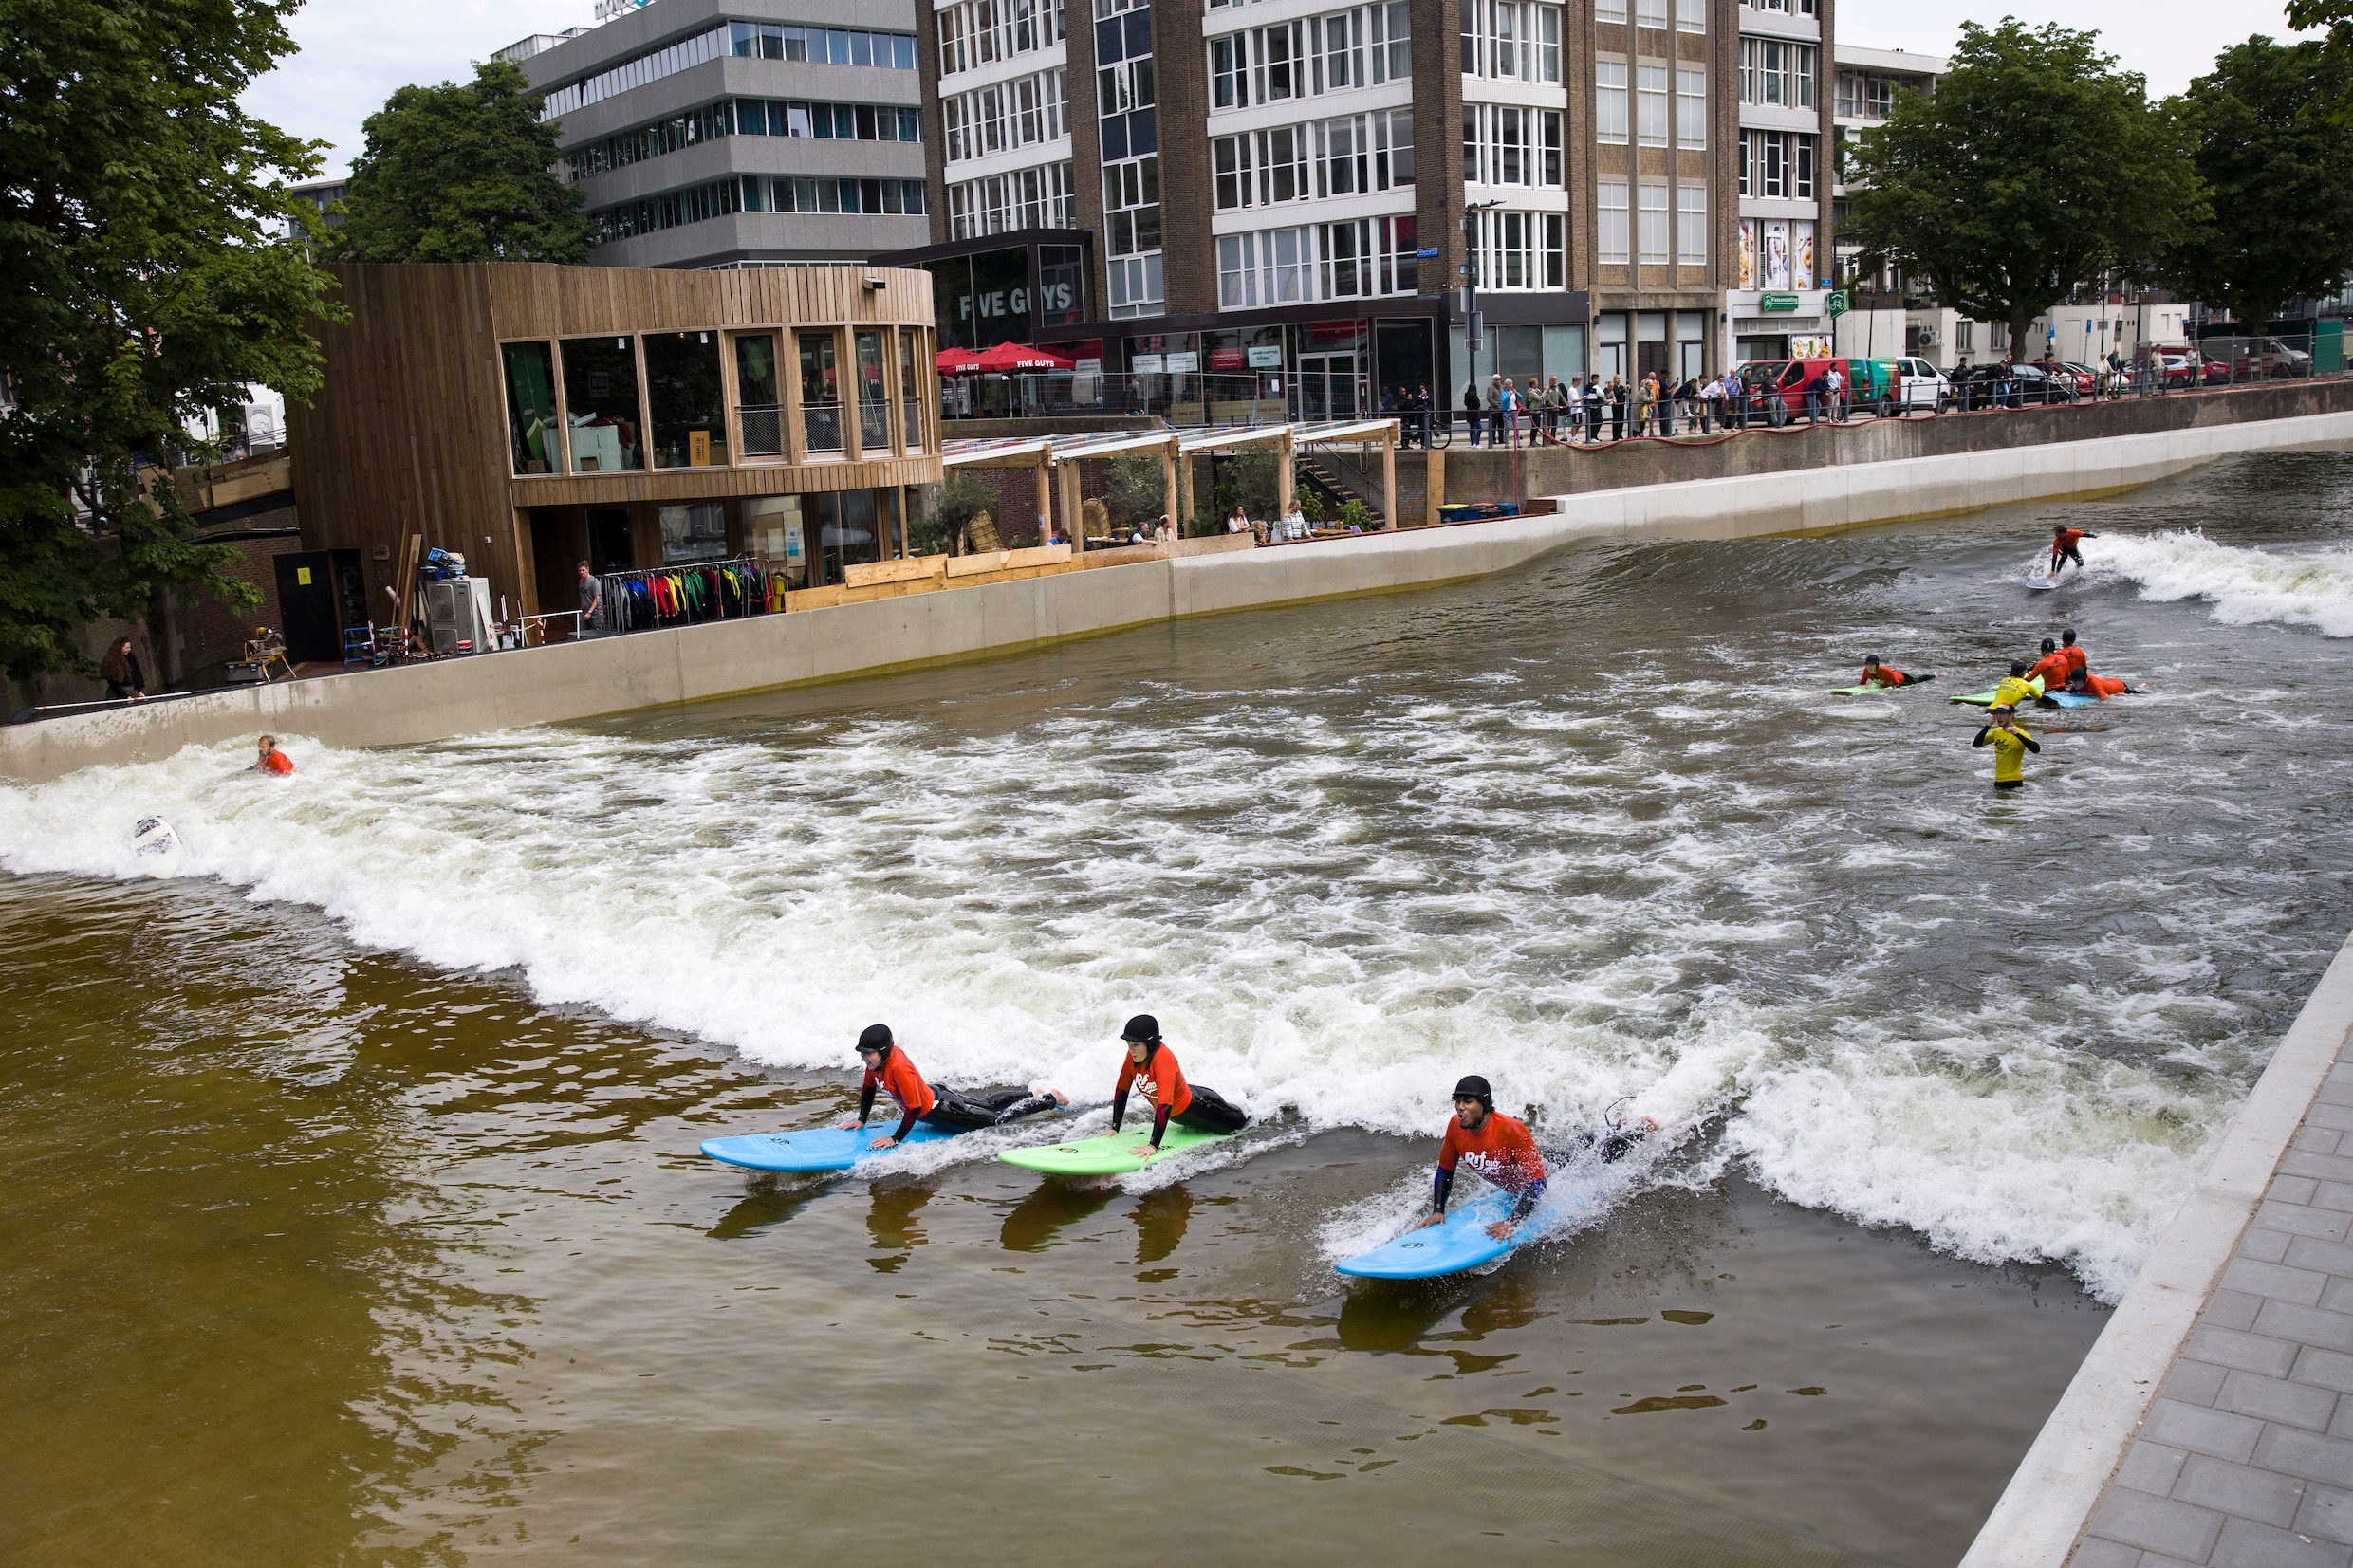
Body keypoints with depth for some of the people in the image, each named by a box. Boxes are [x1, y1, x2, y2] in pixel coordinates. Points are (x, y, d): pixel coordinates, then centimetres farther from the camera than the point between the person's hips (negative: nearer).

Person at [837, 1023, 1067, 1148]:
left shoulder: (899, 1068, -39)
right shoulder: (877, 1059, -13)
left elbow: (914, 1109, -36)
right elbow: (868, 1088, 6)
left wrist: (895, 1139, -30)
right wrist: (861, 1120, 5)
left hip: (939, 1110, -8)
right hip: (932, 1094, 8)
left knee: (997, 1119, 8)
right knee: (987, 1103, 28)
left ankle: (1050, 1099, 21)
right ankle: (1031, 1094, 45)